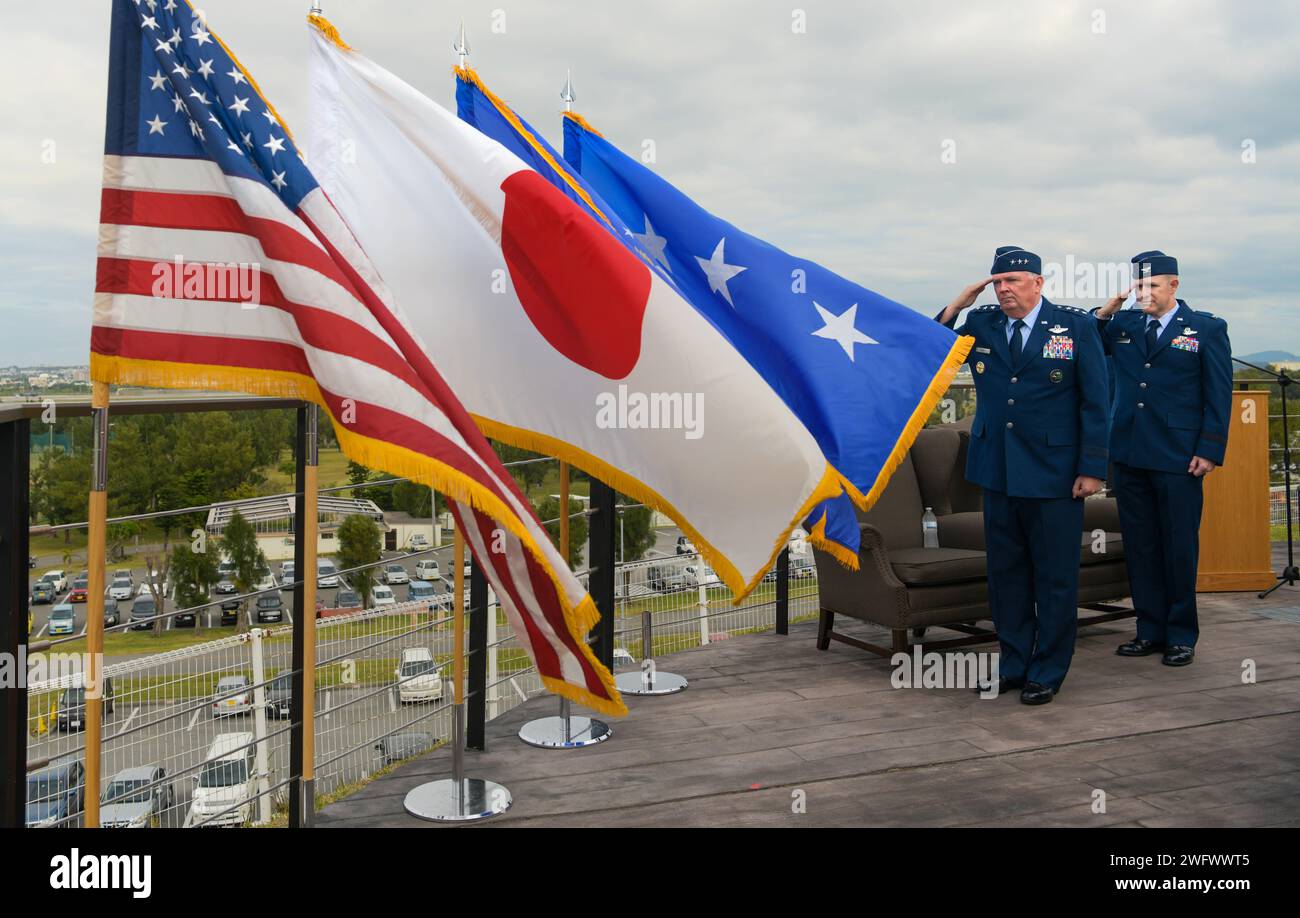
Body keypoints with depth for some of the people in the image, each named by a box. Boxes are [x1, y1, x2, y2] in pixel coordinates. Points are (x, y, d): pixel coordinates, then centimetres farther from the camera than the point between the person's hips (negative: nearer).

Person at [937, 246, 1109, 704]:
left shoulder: (1076, 326, -3)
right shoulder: (980, 324, 5)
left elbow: (1095, 401, -3)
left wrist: (1092, 468, -8)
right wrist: (955, 306, -5)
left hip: (1054, 474, -3)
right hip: (998, 472, 4)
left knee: (1055, 577, 5)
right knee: (1005, 573, 11)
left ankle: (1047, 672, 18)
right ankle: (1014, 663, 24)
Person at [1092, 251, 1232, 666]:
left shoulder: (1207, 328, 0)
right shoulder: (1122, 324, 9)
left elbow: (1218, 394, -1)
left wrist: (1210, 449, -8)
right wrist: (1104, 313, -1)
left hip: (1179, 459, -3)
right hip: (1129, 455, 4)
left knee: (1180, 547, 5)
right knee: (1140, 546, 9)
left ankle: (1181, 635, 17)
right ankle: (1150, 630, 20)